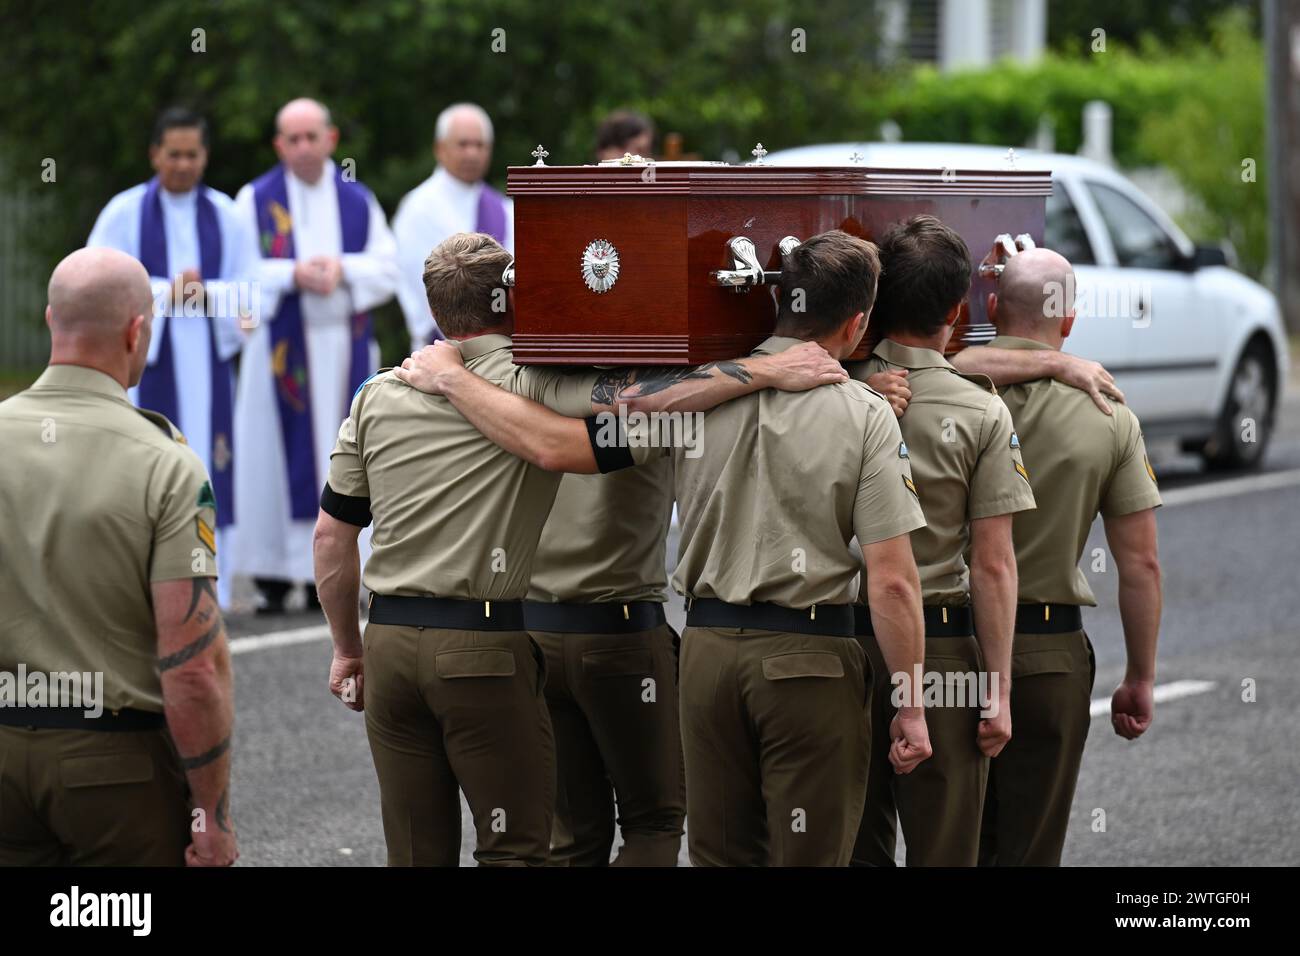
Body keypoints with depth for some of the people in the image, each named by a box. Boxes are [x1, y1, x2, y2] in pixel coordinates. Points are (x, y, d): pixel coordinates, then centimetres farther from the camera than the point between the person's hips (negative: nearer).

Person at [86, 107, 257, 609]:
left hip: (206, 363, 2)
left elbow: (249, 288, 6)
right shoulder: (124, 212, 1)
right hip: (145, 361, -2)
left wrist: (206, 292, -14)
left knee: (205, 474, 0)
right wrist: (165, 292, -15)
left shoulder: (225, 215, 9)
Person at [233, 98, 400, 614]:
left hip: (342, 348, 2)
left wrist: (343, 270, -14)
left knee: (338, 460, 1)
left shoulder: (358, 201, 10)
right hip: (281, 346, -2)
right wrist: (293, 275, -18)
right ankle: (273, 576, -2)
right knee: (277, 460, -5)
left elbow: (387, 269, 4)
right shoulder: (256, 199, 3)